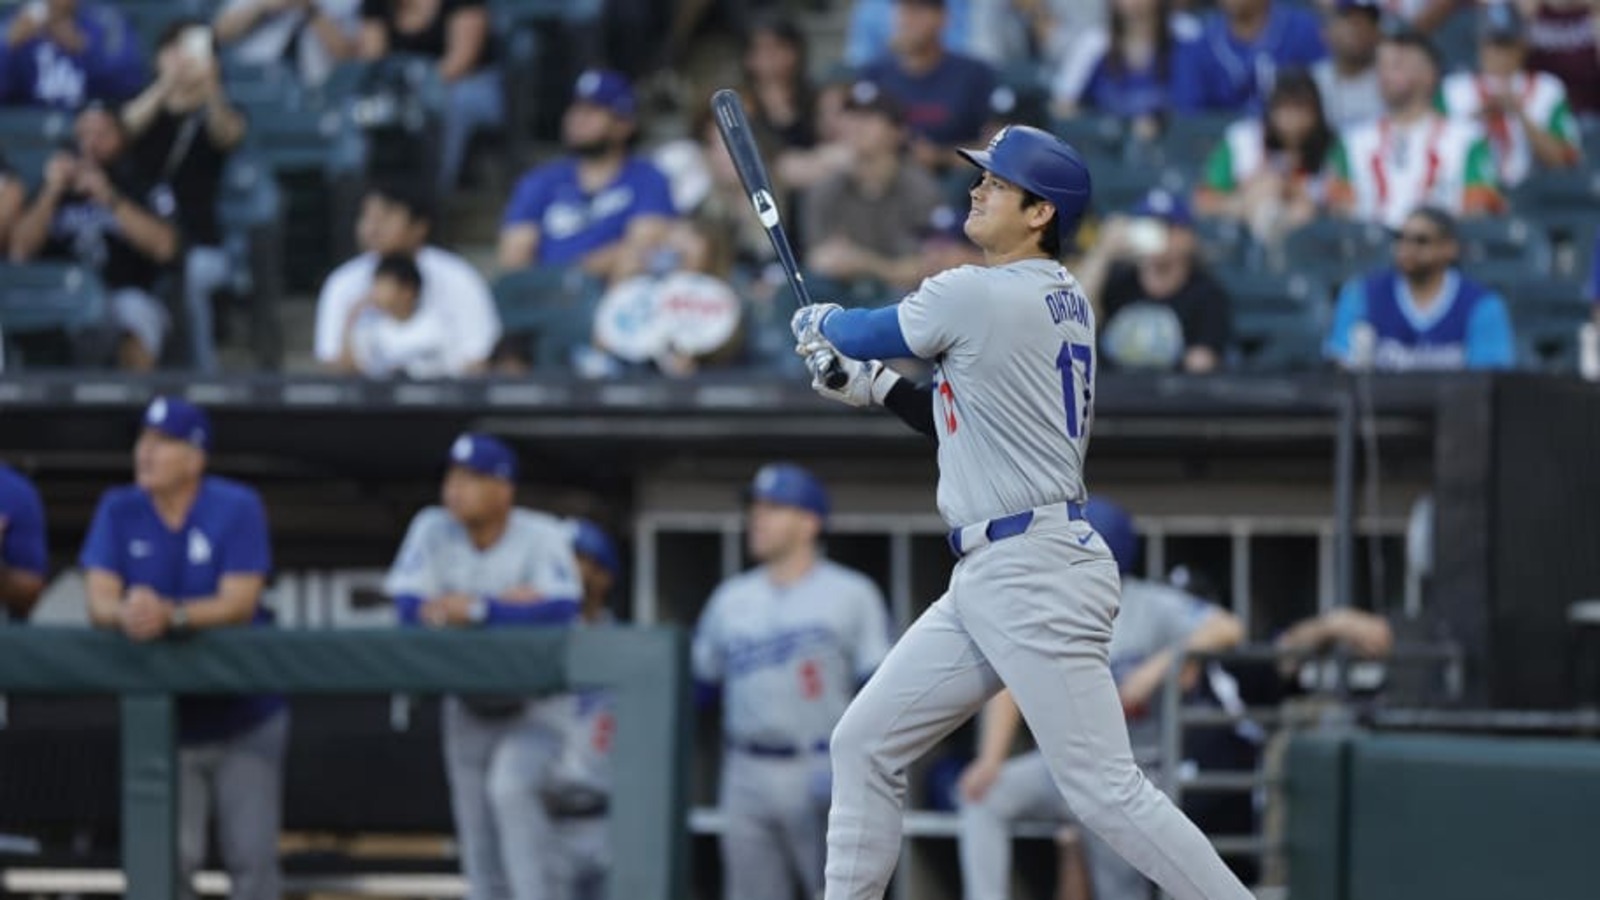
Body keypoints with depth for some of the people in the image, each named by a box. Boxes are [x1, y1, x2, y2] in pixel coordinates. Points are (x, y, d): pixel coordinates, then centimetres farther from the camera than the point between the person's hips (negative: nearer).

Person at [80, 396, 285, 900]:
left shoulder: (237, 508, -9)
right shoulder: (120, 511, 0)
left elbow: (239, 603, -19)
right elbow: (99, 602, -8)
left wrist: (171, 615, -36)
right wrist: (124, 613, -33)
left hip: (245, 722, -2)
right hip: (162, 722, 2)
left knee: (252, 856, -5)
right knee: (169, 856, -3)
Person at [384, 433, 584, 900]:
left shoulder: (542, 537, -17)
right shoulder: (433, 529, -8)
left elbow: (561, 612, -31)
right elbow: (408, 608, -18)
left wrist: (478, 611, -33)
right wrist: (505, 604, -25)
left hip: (536, 708, -5)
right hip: (469, 709, 5)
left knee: (510, 789, -31)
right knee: (481, 858, 7)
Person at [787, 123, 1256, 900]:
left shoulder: (977, 295, -13)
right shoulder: (1065, 302, 14)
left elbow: (862, 335, 4)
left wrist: (818, 324, 25)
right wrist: (873, 388, 19)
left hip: (1034, 575, -10)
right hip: (988, 579, 10)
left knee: (1105, 791, -13)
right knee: (864, 746, 12)